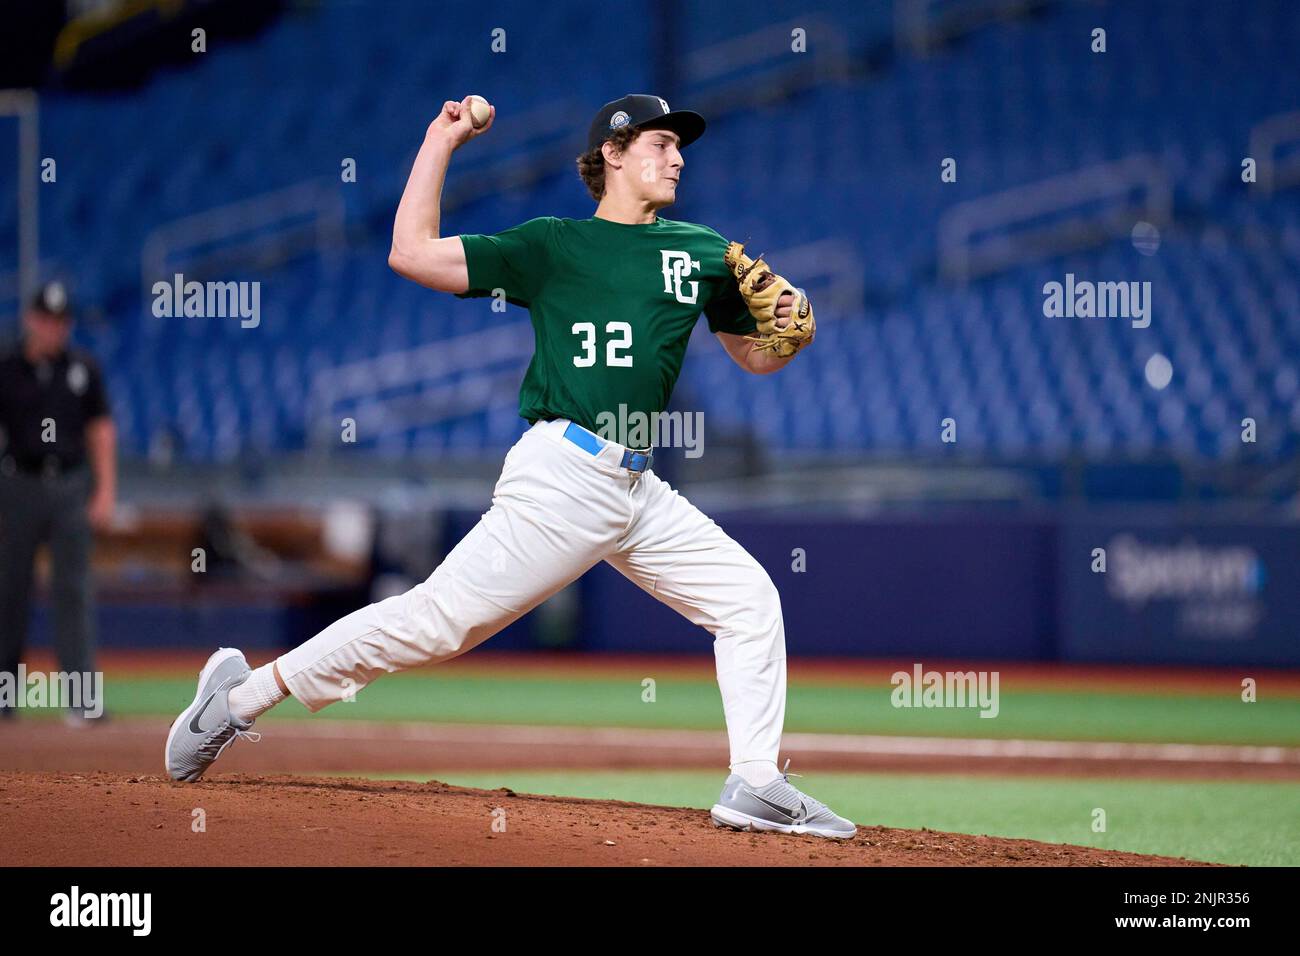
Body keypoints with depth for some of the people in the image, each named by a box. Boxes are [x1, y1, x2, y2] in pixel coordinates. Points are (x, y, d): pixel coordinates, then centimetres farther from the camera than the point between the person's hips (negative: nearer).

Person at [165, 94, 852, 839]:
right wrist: (440, 143, 1)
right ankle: (244, 694, -8)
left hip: (639, 488, 7)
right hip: (564, 474, -7)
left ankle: (756, 784, 4)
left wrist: (789, 329, 0)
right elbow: (413, 254, -3)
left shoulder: (704, 252, 16)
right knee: (443, 617, -13)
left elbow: (755, 356, 23)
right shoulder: (553, 246, 2)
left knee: (750, 599, 2)